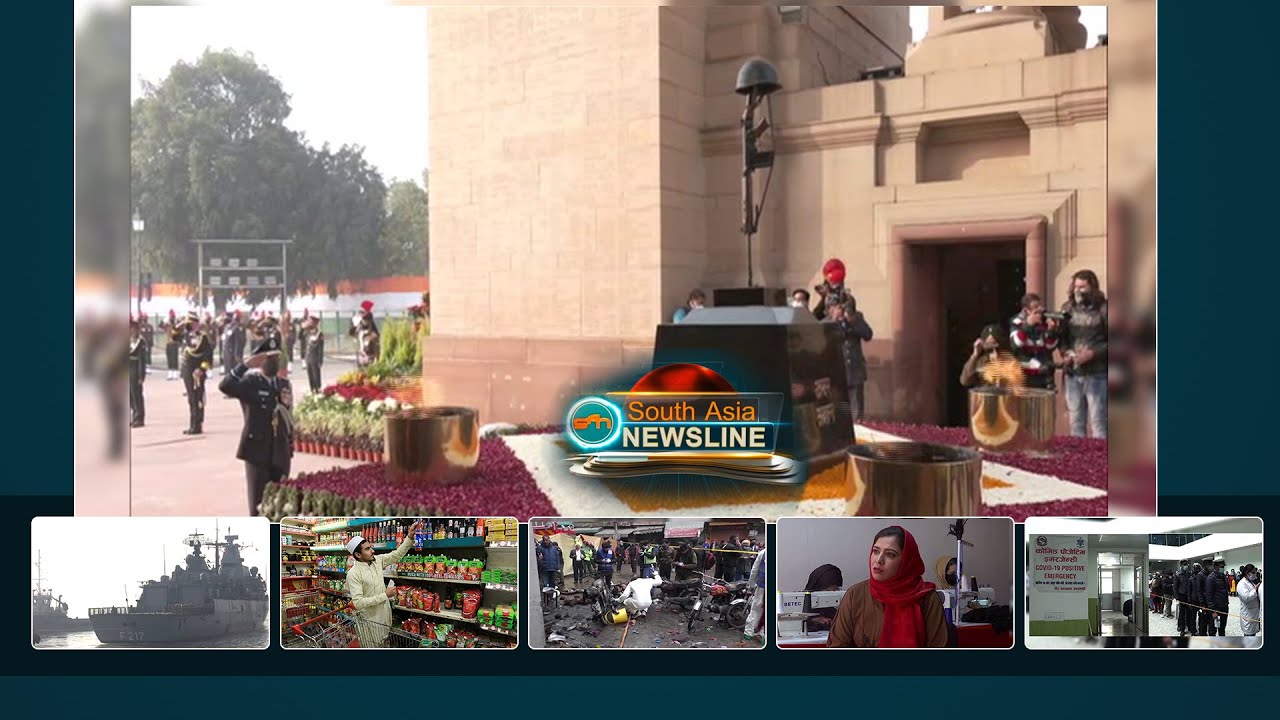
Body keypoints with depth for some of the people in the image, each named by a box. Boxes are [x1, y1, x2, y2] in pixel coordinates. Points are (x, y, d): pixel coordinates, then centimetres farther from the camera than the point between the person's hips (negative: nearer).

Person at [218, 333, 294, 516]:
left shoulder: (284, 383, 11)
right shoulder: (250, 382, -7)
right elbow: (225, 386, -27)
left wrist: (291, 446, 15)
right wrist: (246, 364, -28)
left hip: (280, 451, 5)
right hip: (257, 451, -5)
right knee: (258, 503, 2)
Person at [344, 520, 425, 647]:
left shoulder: (377, 560, -1)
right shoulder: (353, 574, -21)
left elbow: (397, 554, 6)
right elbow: (358, 602, -26)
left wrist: (409, 537, -9)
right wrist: (385, 595, -24)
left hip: (384, 615, 6)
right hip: (369, 620, -6)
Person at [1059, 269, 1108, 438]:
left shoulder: (1103, 309, -6)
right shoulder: (1067, 308, 9)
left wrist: (1093, 353, -17)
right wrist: (1065, 351, -5)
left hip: (1096, 375, -5)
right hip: (1072, 374, 5)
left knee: (1098, 422, 0)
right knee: (1075, 422, 12)